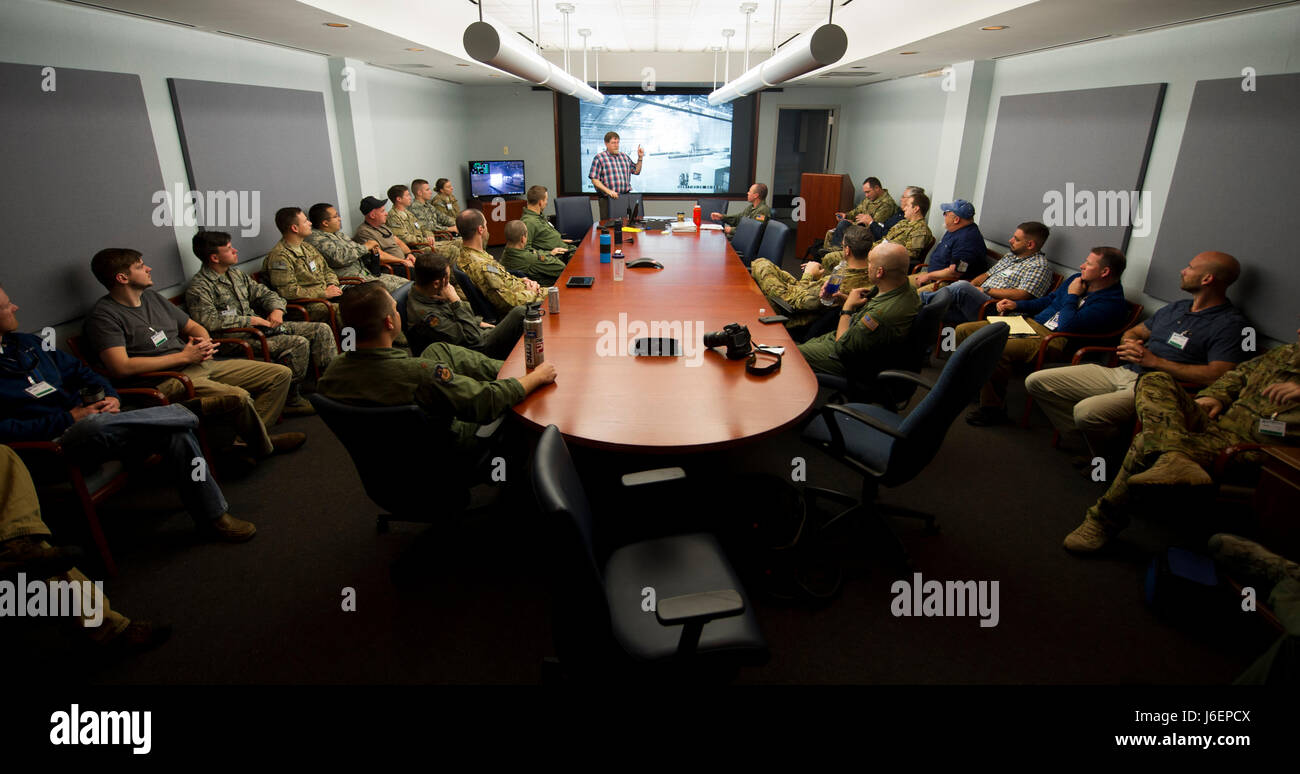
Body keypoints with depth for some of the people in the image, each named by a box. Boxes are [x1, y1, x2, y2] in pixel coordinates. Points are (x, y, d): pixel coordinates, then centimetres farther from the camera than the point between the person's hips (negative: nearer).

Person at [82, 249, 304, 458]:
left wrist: (205, 342, 0)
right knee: (238, 395, -36)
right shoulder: (103, 315, -7)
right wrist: (184, 356, -15)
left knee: (281, 374, -1)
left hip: (201, 364, 9)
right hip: (165, 381, -9)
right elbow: (120, 368, -19)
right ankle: (263, 447, -6)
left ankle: (248, 440, -10)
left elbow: (193, 327, 26)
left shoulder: (152, 297, 19)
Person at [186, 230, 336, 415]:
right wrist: (250, 320, -20)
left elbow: (264, 293, 23)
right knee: (299, 343, -30)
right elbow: (209, 320, -24)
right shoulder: (199, 287, -10)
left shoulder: (235, 273, 17)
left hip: (263, 325, 9)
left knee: (322, 330, -3)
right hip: (240, 338, -9)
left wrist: (277, 309, 0)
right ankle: (290, 399, -17)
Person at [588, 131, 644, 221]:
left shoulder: (625, 157, 15)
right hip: (607, 199, -5)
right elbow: (594, 180, -7)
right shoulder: (599, 158, -1)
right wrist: (608, 191, -19)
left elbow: (636, 171, 23)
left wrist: (640, 158, 8)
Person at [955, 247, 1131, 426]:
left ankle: (993, 409, -21)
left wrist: (1072, 296, -8)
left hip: (1057, 341, -9)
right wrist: (1016, 305, 17)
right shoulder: (1078, 279, 15)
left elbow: (1067, 326, -23)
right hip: (1031, 324, 9)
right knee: (964, 330, -1)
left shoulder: (1111, 303, -11)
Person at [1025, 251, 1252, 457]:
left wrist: (1155, 361, -16)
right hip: (1123, 372, 8)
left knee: (1087, 410, -38)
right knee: (1037, 381, -4)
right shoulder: (1176, 308, 21)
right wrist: (1128, 343, 3)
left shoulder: (1231, 324, -5)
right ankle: (1085, 439, -1)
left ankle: (1111, 457, -6)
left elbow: (1218, 376, -18)